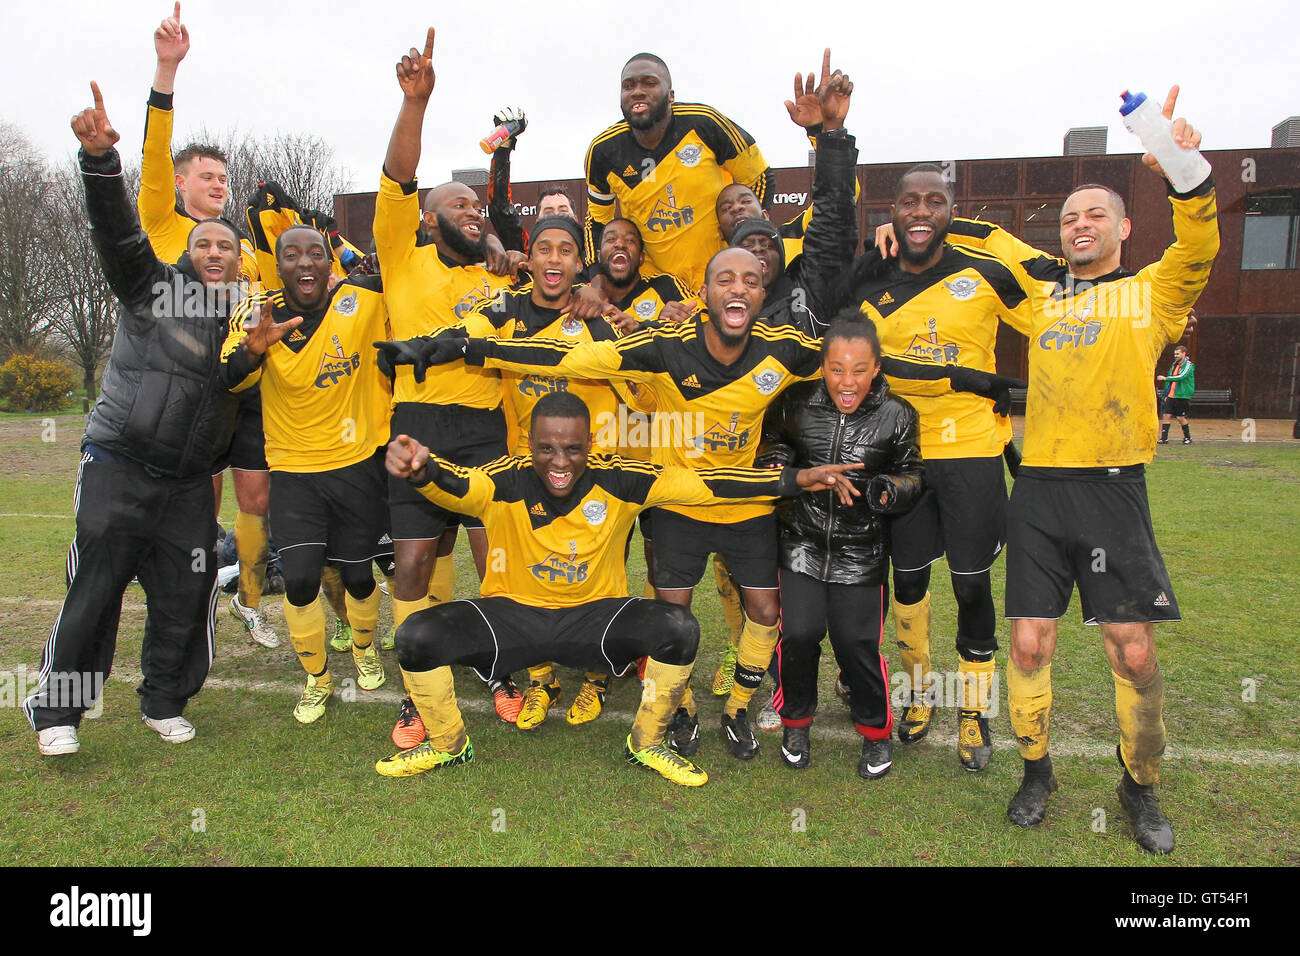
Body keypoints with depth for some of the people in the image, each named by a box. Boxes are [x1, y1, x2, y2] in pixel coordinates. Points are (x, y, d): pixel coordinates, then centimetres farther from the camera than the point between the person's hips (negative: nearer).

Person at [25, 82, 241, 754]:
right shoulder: (153, 284, 2)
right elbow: (117, 229, -14)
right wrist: (100, 159, -29)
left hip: (189, 483, 4)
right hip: (119, 467, -3)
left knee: (184, 598, 5)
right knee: (93, 590, -2)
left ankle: (164, 703, 22)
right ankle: (55, 711, 13)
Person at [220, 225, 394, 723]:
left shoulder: (363, 301, -10)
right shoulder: (256, 313, -5)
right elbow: (226, 381, -16)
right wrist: (253, 349, -37)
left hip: (359, 463, 0)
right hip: (293, 471, 1)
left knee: (359, 575, 9)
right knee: (300, 579, -9)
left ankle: (364, 647, 43)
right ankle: (317, 678, 18)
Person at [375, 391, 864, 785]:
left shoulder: (616, 480, -15)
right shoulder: (506, 482, -18)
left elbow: (699, 483, -18)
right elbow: (455, 485, -39)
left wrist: (797, 478, -23)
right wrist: (419, 469, -64)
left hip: (594, 614, 1)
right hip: (513, 612, 0)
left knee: (679, 627, -24)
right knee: (416, 635, -19)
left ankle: (646, 743, 6)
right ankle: (448, 744, 12)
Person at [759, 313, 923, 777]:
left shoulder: (896, 416, -6)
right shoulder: (796, 404, -4)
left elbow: (913, 476, 4)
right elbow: (771, 441, 17)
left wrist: (887, 490, -17)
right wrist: (776, 461, -4)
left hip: (861, 552, -1)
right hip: (802, 543, 1)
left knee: (857, 642, -4)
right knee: (798, 634, -9)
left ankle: (876, 730, 25)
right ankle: (796, 721, 21)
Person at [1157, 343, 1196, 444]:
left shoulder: (1188, 365, -7)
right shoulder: (1174, 365, 15)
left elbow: (1181, 377, -24)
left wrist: (1165, 378, -27)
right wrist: (1166, 394, 17)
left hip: (1181, 396, -6)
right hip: (1171, 396, 6)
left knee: (1181, 417, -1)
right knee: (1166, 415, -3)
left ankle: (1187, 437, 16)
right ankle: (1164, 438, -1)